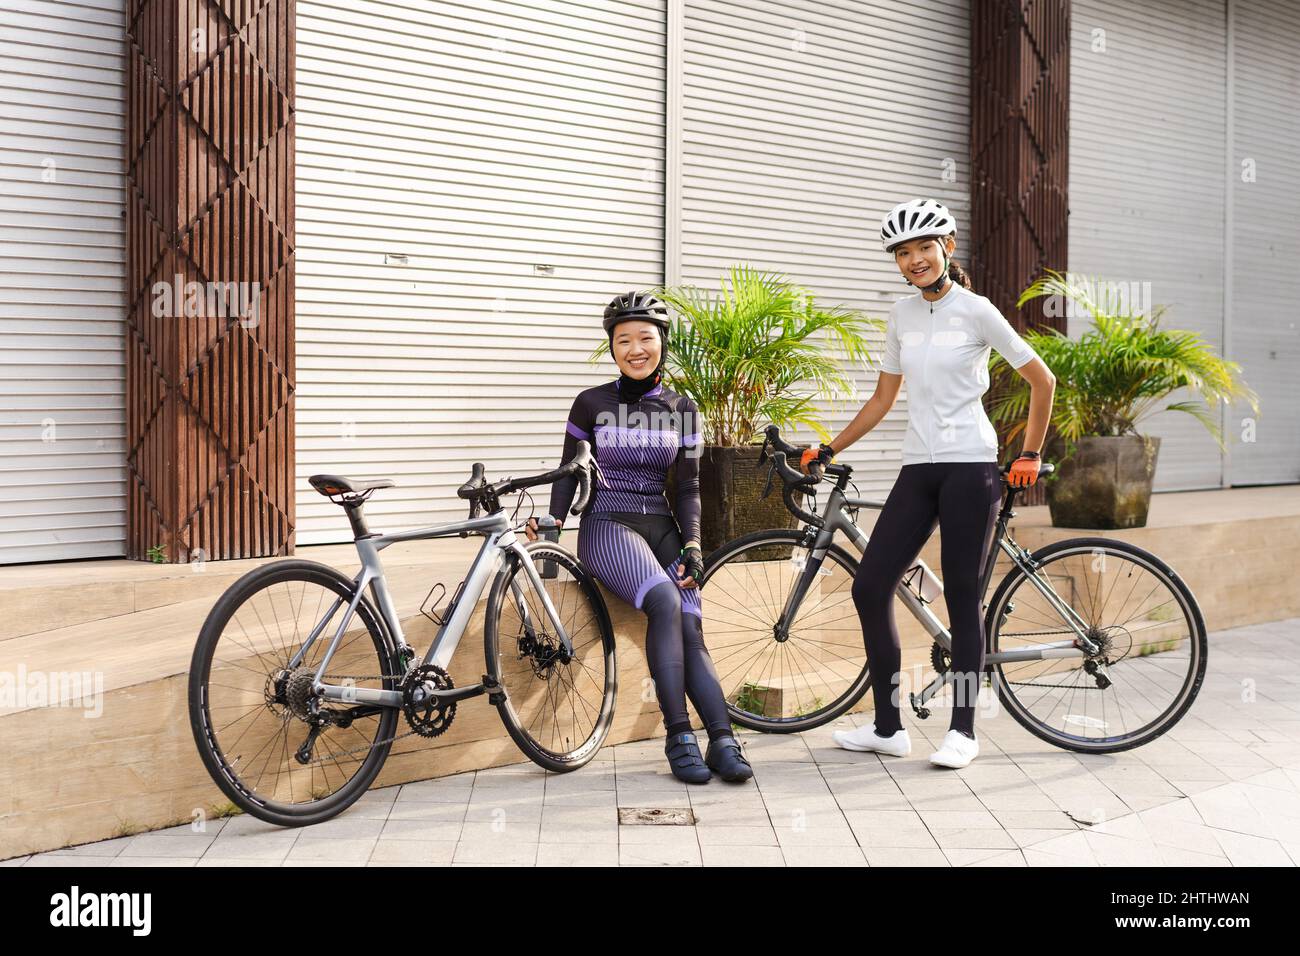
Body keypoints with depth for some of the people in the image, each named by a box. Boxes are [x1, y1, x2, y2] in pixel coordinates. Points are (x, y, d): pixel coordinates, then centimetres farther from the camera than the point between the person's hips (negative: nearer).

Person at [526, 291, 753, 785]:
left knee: (691, 632, -17)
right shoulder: (591, 404, 3)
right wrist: (552, 520, -9)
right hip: (608, 525, -4)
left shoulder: (682, 409, 10)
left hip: (662, 527, 4)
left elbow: (688, 486, 10)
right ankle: (678, 736, -28)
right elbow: (568, 472, 8)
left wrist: (692, 546, -3)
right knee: (666, 601, -31)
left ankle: (723, 741, -21)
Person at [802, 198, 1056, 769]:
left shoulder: (975, 311, -4)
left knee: (962, 598, -3)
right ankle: (888, 727, 9)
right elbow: (882, 399, 18)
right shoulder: (902, 316, 12)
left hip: (969, 467, -6)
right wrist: (827, 451, 16)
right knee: (869, 587, -1)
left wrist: (1030, 455, -1)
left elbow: (1042, 381, 1)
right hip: (918, 469, 6)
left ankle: (962, 729, 9)